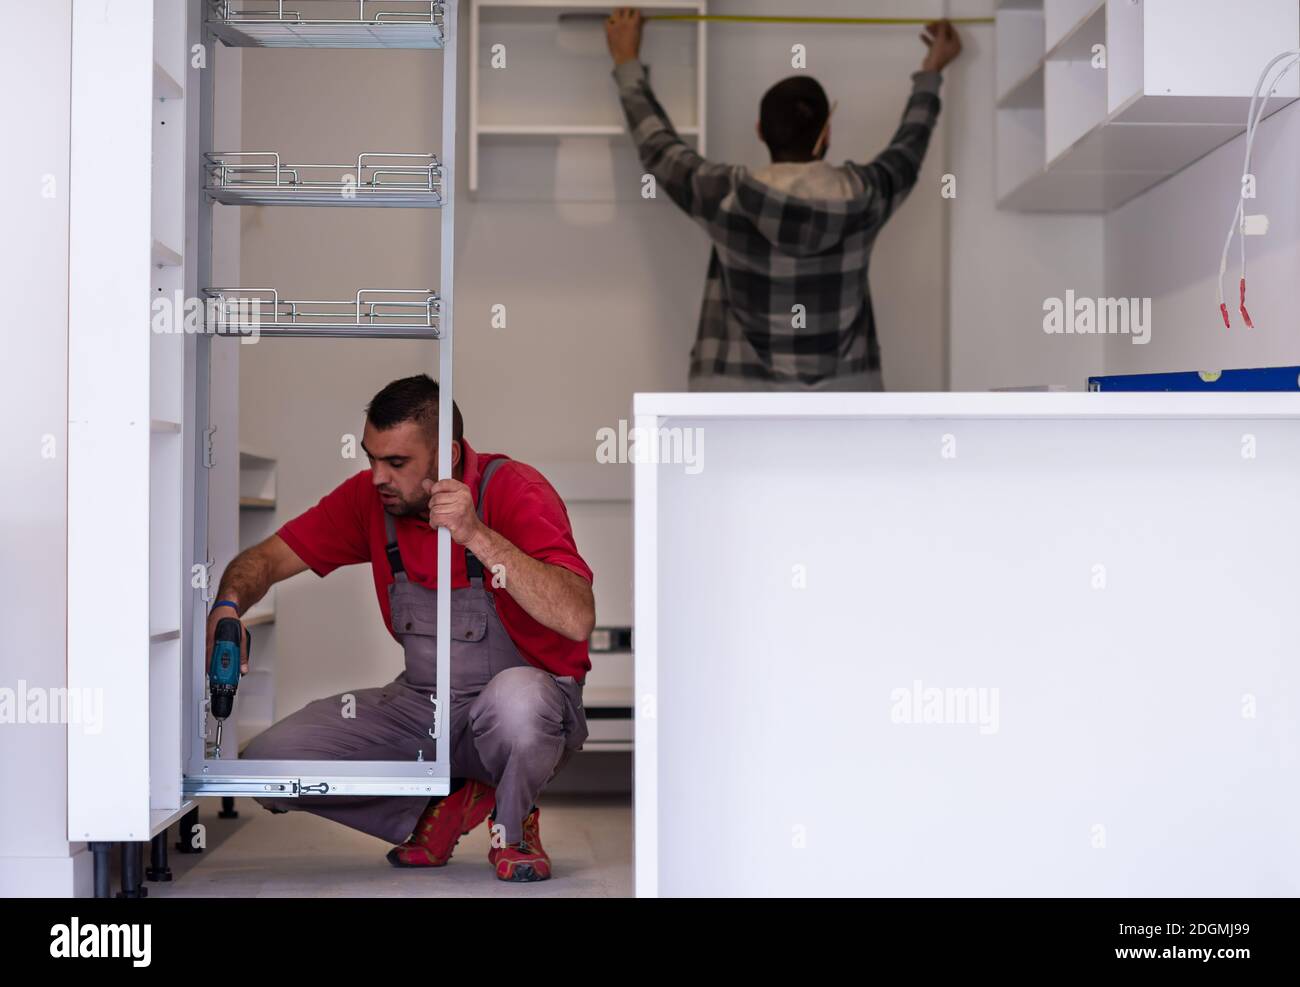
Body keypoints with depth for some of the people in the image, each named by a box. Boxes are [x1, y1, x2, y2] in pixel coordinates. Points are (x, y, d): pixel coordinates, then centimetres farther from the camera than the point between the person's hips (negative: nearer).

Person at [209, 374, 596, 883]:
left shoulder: (515, 491, -20)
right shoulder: (370, 497, -4)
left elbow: (576, 619, -32)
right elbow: (268, 557, 2)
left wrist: (477, 535, -37)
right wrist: (227, 608, -21)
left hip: (532, 697, -5)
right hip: (419, 705, 5)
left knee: (516, 697, -42)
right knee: (267, 761, -10)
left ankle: (513, 825, -7)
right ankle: (440, 807, 7)